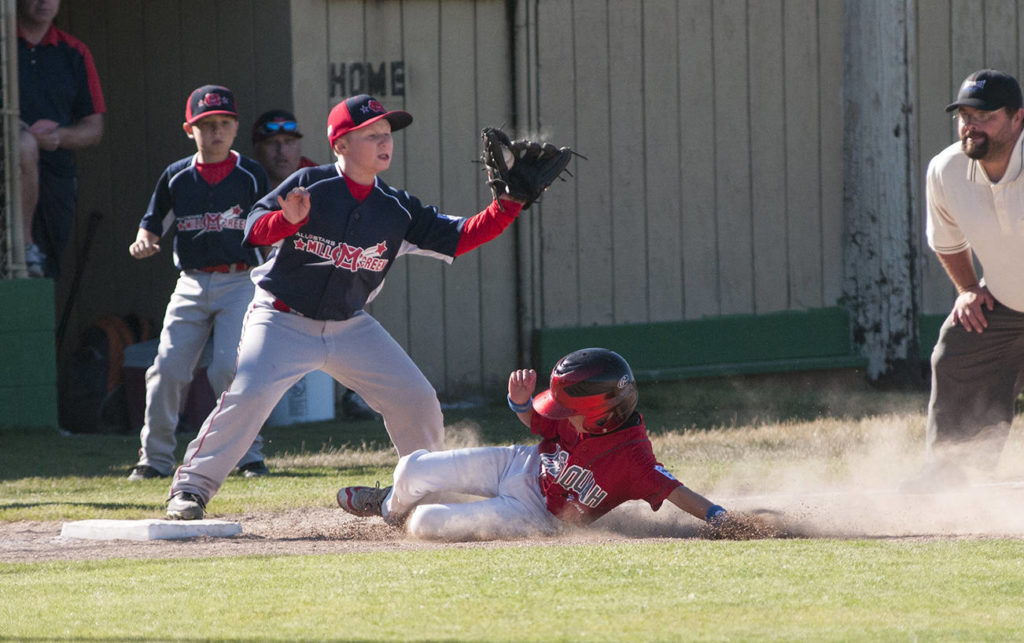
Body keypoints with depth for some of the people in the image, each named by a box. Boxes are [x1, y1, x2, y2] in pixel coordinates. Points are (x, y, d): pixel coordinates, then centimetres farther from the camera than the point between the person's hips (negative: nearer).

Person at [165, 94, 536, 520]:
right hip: (283, 321, -5)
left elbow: (459, 238, 1)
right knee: (247, 396, -25)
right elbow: (254, 229, -16)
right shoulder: (310, 185, -9)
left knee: (417, 400, 1)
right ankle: (191, 488, -15)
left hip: (350, 327, 5)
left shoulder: (396, 210, 3)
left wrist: (508, 204, -11)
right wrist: (288, 219, -38)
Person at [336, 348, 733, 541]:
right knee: (413, 470, 0)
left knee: (428, 524, -17)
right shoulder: (576, 420, -15)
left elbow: (671, 490, -38)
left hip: (534, 514, -5)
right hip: (517, 465, 5)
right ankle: (392, 506, 39)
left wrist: (715, 515, -53)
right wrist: (521, 401, -21)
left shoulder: (632, 457, -34)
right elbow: (535, 420, 1)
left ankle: (409, 518, 24)